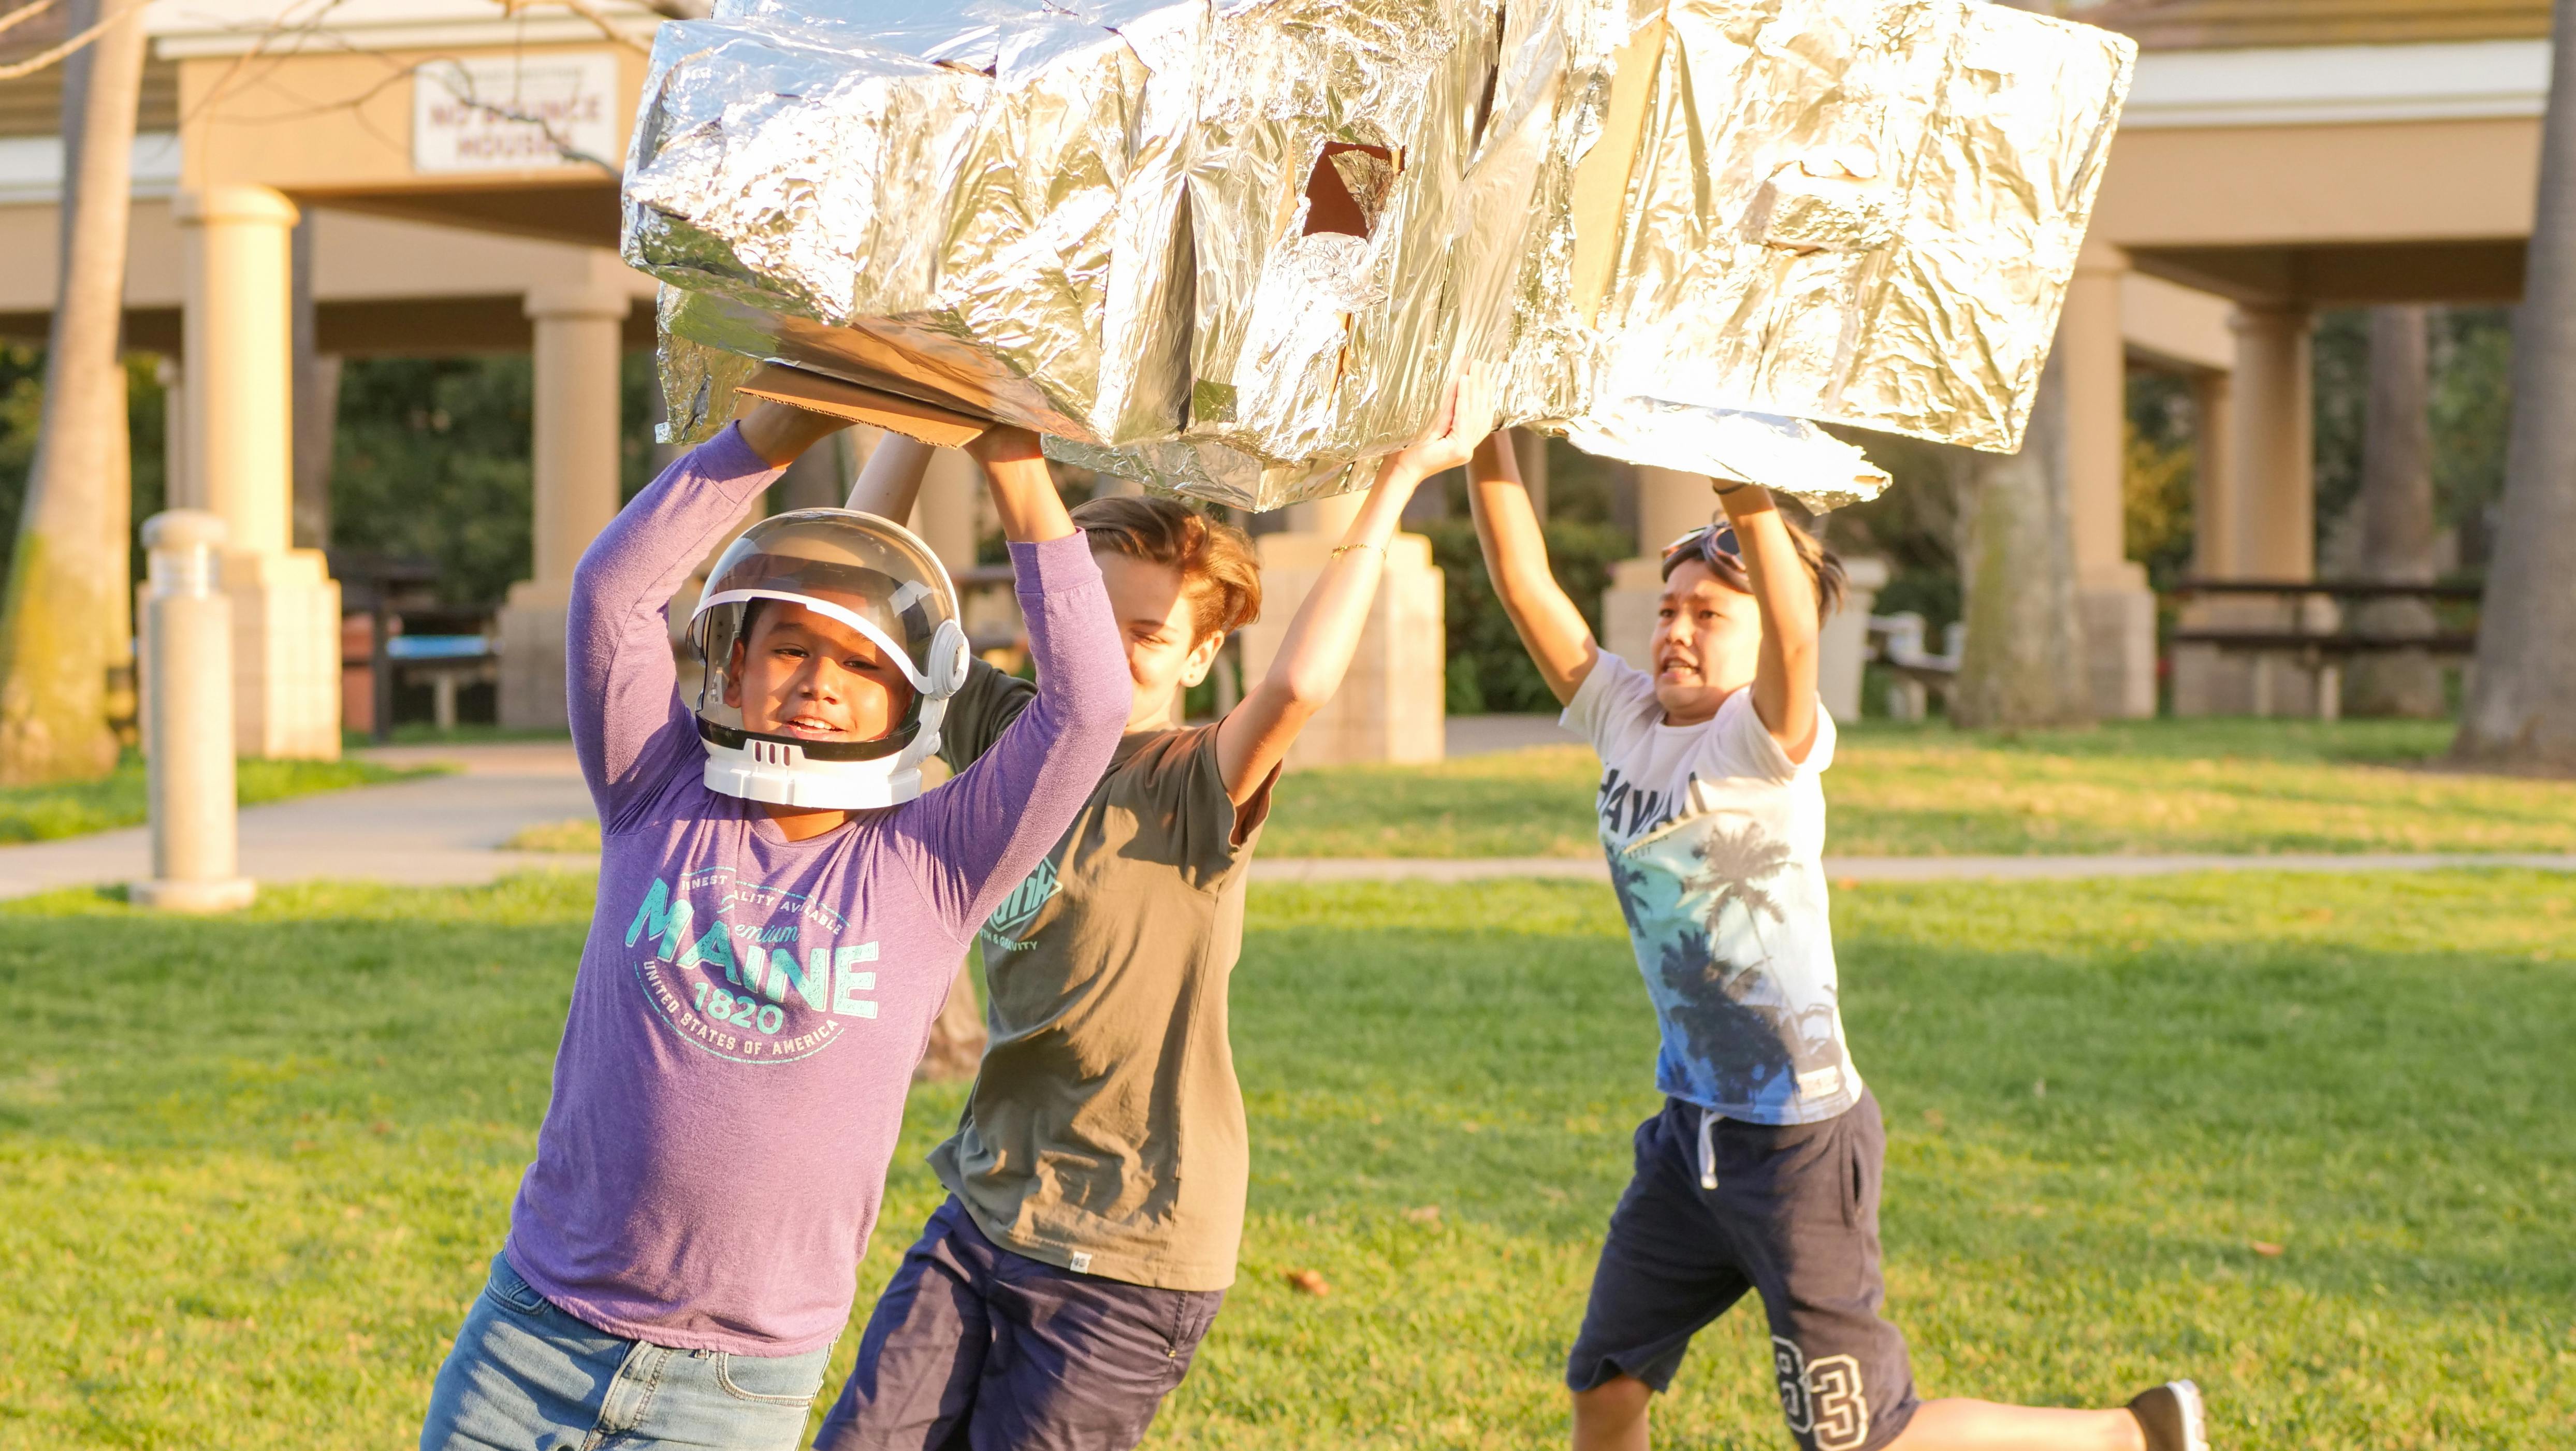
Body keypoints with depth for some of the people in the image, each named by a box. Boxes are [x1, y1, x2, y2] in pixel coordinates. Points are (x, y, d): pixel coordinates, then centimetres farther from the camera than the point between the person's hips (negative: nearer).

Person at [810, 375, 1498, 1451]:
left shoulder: (1194, 787, -12)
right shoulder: (1010, 733, 4)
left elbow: (1301, 684, -33)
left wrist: (1398, 482, -29)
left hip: (1131, 1253, -6)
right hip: (984, 1210, 6)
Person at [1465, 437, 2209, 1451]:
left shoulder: (1769, 744, -17)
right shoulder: (1626, 722, 1)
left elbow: (1796, 634, -38)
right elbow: (1525, 582, -3)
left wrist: (1751, 504, -53)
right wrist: (1482, 437, -13)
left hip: (1800, 1135, -7)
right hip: (1692, 1129, 7)